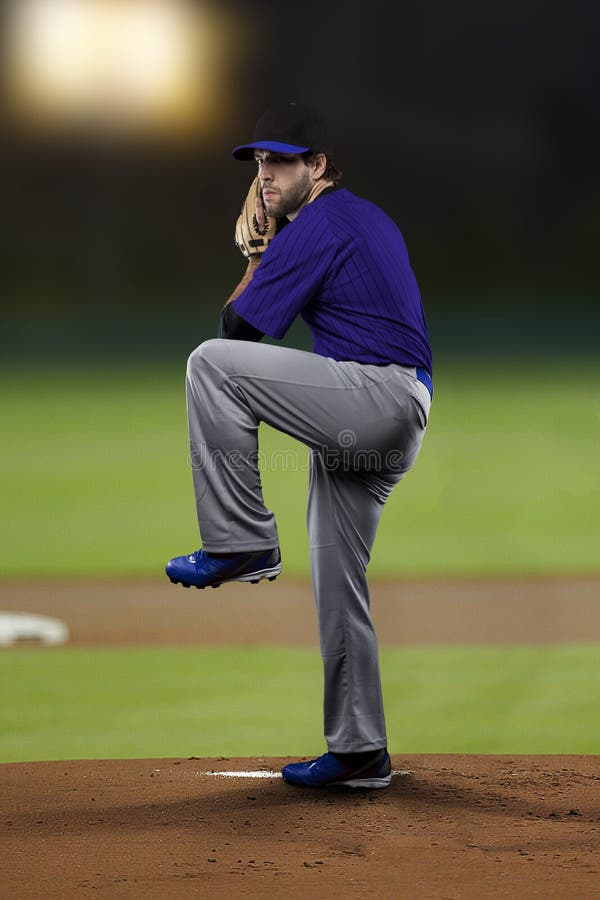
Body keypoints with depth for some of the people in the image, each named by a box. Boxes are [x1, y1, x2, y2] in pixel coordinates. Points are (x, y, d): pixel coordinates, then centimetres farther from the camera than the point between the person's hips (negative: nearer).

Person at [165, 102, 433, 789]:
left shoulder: (316, 227, -8)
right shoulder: (368, 218, 22)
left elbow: (239, 327, -7)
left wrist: (259, 252, 7)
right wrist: (265, 241, 20)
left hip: (375, 393, -10)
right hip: (395, 425, 10)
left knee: (212, 362, -18)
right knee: (337, 584, 14)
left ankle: (241, 544, -16)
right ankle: (359, 751, 15)